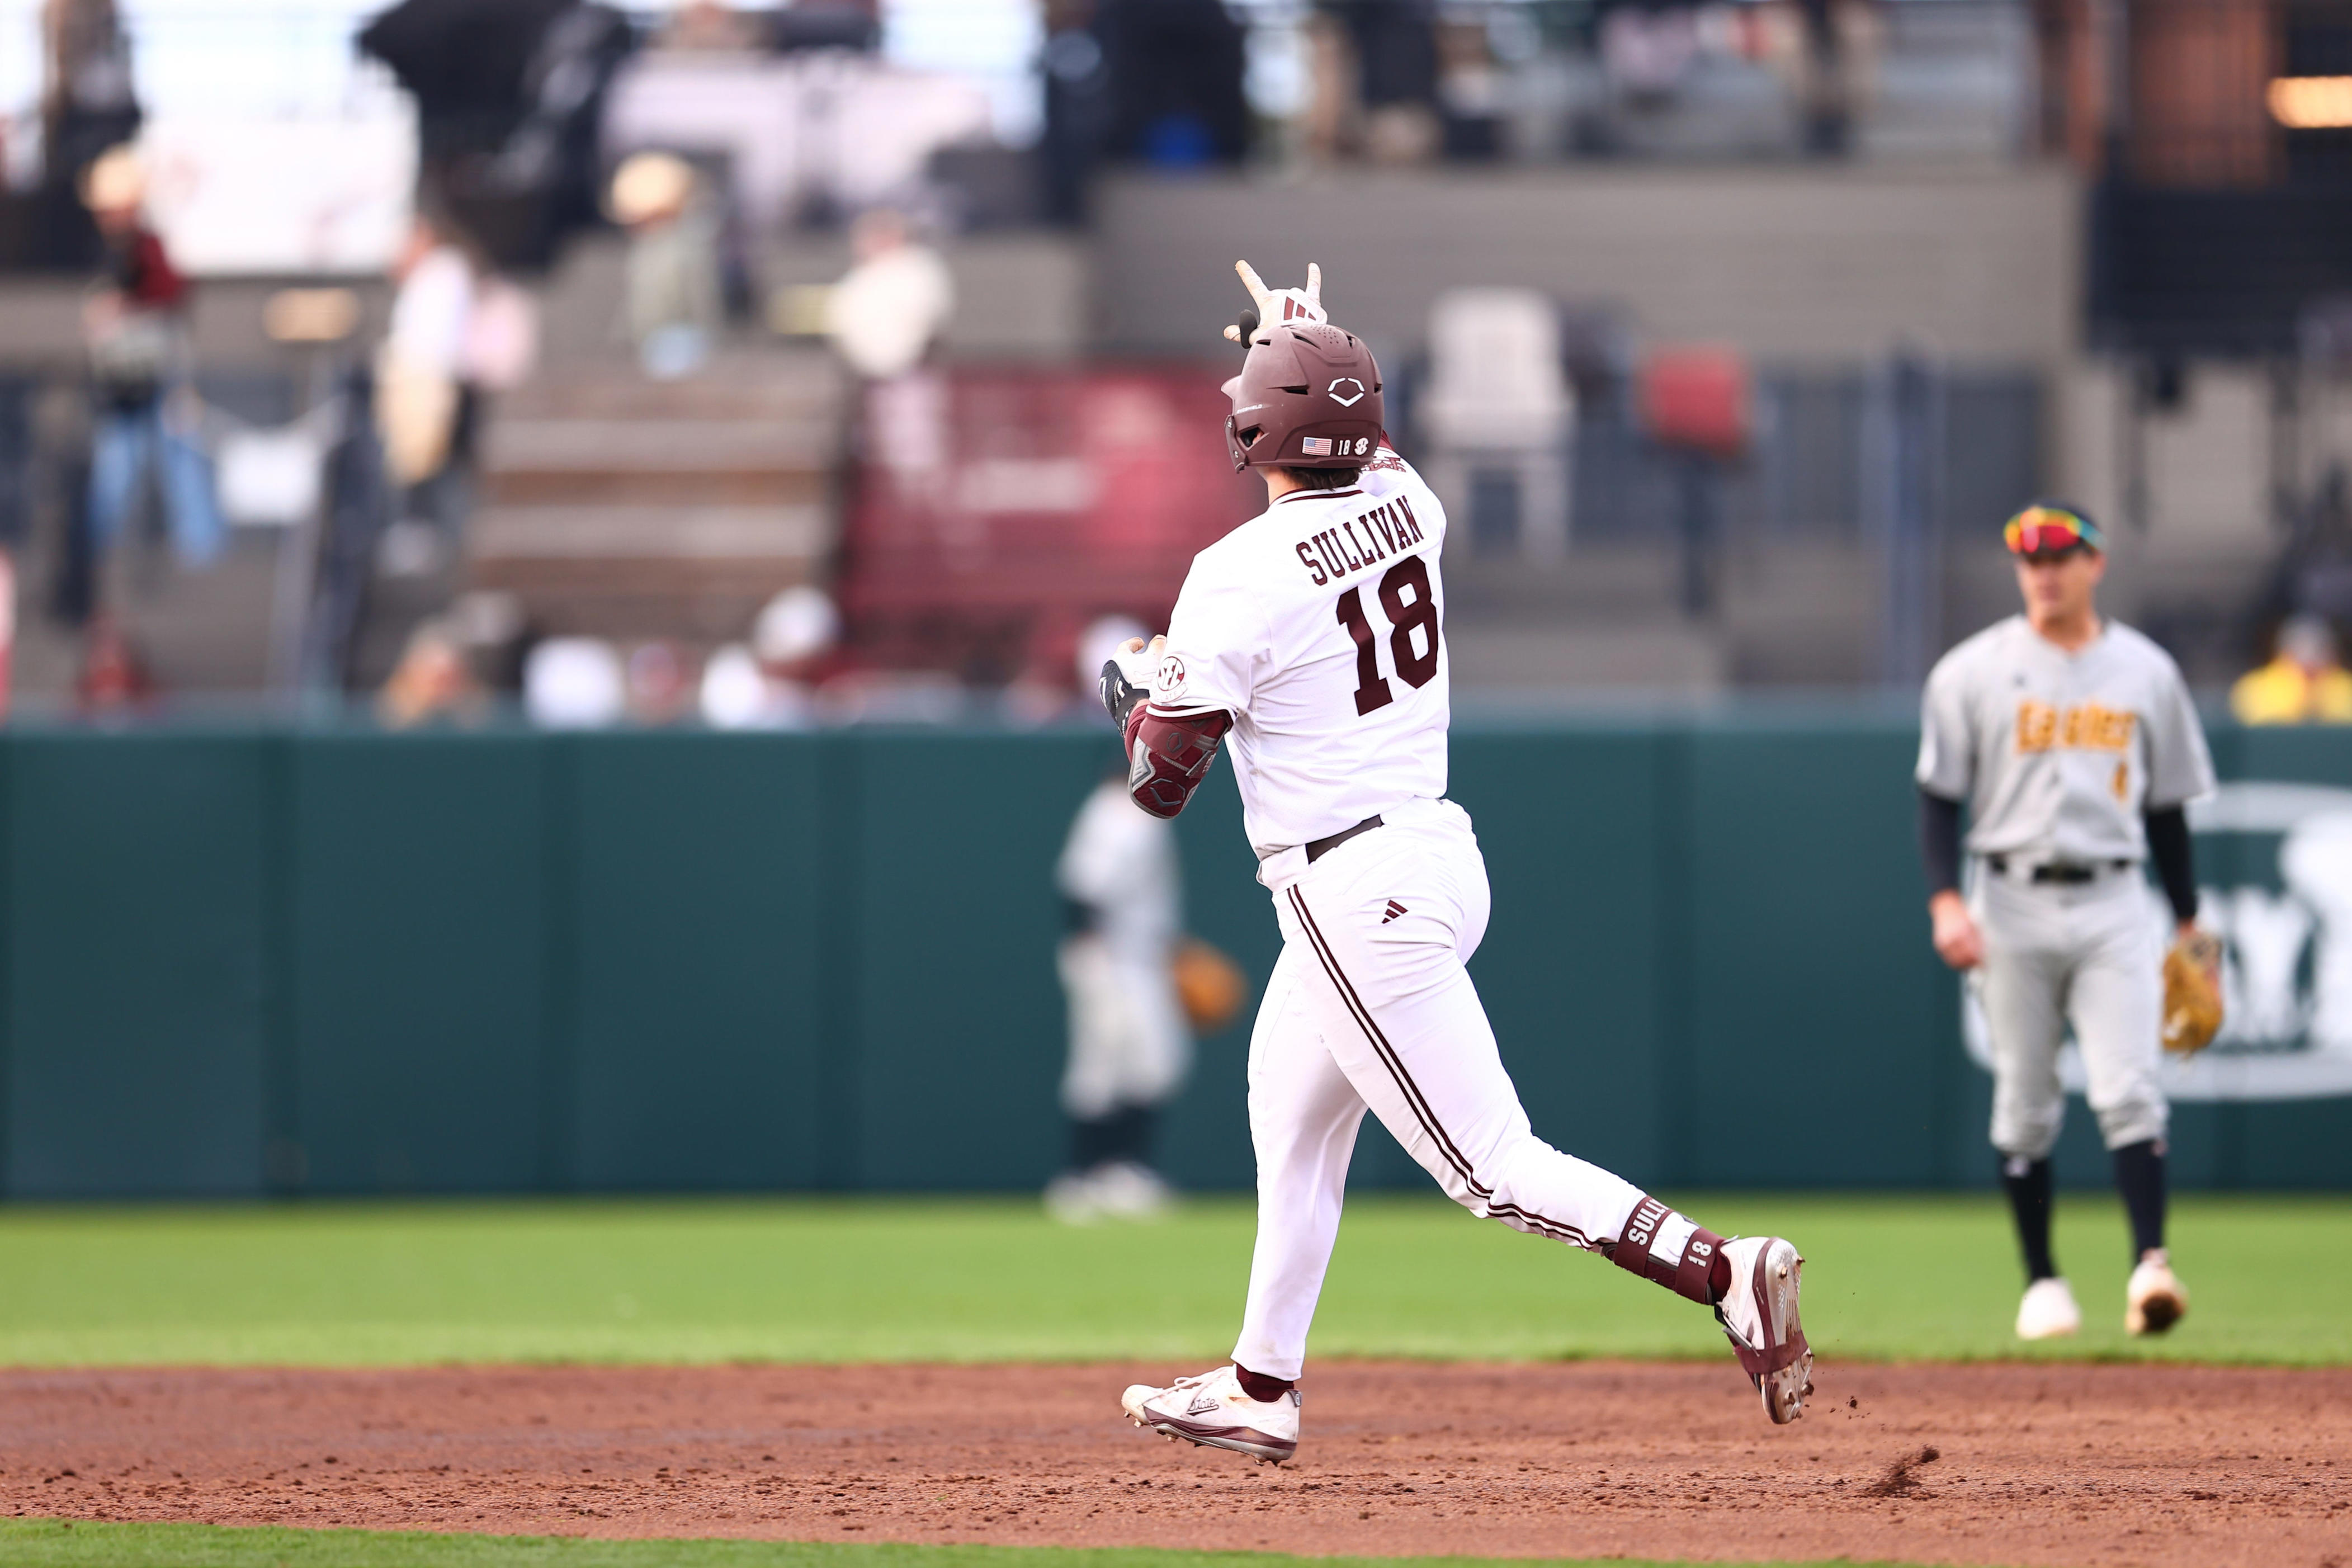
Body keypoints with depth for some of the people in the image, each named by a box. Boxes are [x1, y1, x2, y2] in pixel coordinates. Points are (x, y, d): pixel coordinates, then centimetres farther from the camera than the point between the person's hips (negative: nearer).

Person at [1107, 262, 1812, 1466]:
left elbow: (1160, 779, -10)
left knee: (1490, 1166, -10)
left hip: (1352, 893, -9)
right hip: (1437, 854, 9)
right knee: (1289, 1124, 25)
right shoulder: (1406, 506, 2)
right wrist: (1308, 342, 40)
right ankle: (1261, 1391, 36)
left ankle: (1720, 1273, -25)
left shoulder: (1241, 576, -18)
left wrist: (1140, 691, 10)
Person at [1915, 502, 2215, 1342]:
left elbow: (2166, 804, 14)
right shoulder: (1973, 672, 3)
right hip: (2013, 905, 0)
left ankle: (2149, 1265, -21)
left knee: (2130, 1090, -13)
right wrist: (1946, 901, -11)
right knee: (2024, 1103, 3)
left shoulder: (2147, 672, 9)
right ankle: (2042, 1280, 12)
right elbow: (1940, 795, 2)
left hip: (2113, 903, 0)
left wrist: (2190, 924, 13)